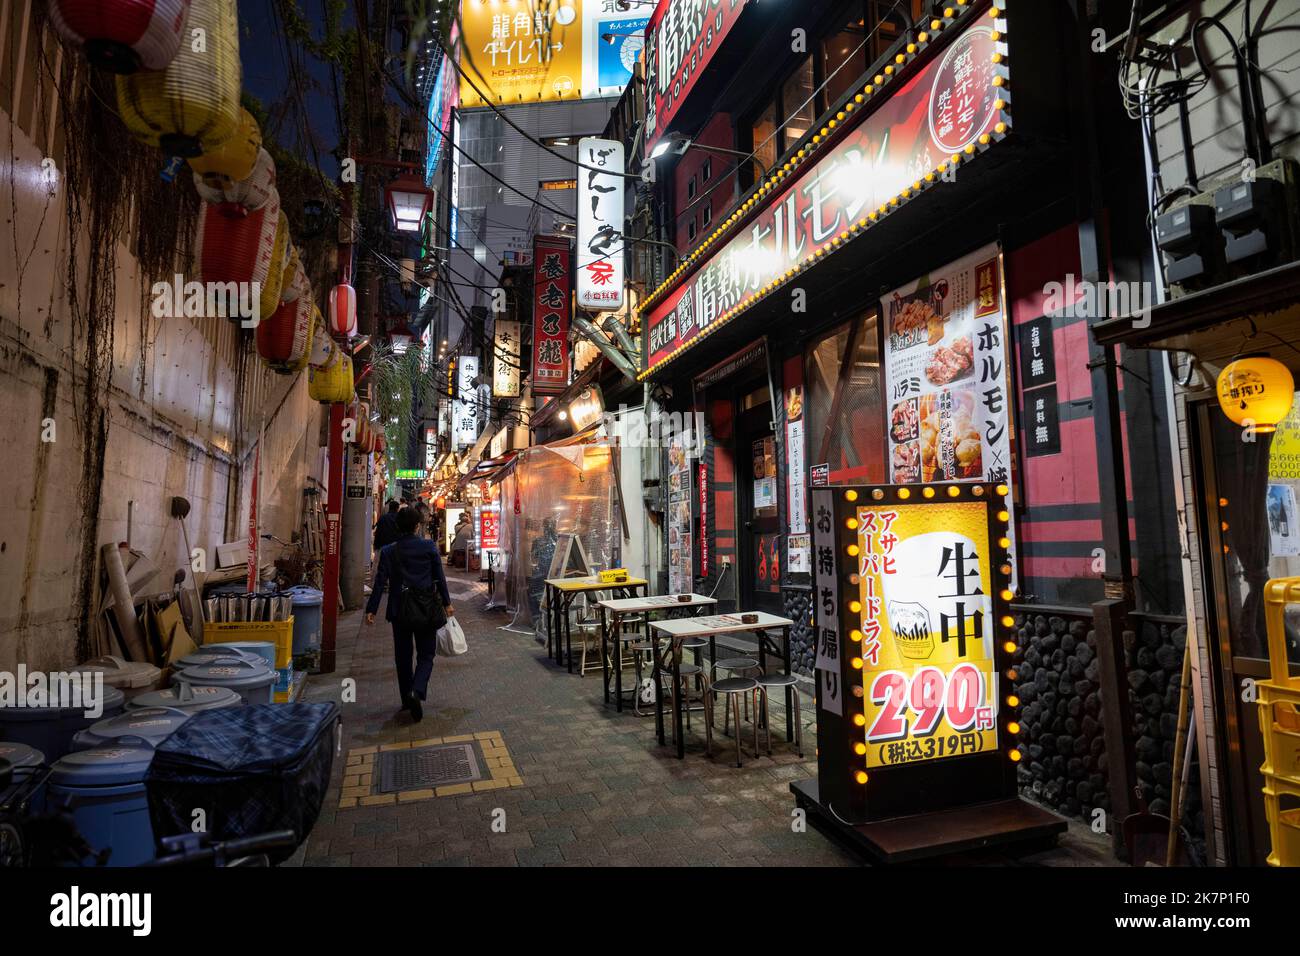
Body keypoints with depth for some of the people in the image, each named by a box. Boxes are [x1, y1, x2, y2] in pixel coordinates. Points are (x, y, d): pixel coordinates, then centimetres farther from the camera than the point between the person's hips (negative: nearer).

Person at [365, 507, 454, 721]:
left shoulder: (388, 551, -2)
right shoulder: (428, 547, -6)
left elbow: (380, 582, -4)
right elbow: (439, 577, -2)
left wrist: (371, 609, 2)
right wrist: (447, 603, 7)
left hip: (399, 610, 2)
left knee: (402, 655, 15)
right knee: (426, 654, 6)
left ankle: (406, 698, 22)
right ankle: (417, 691, -16)